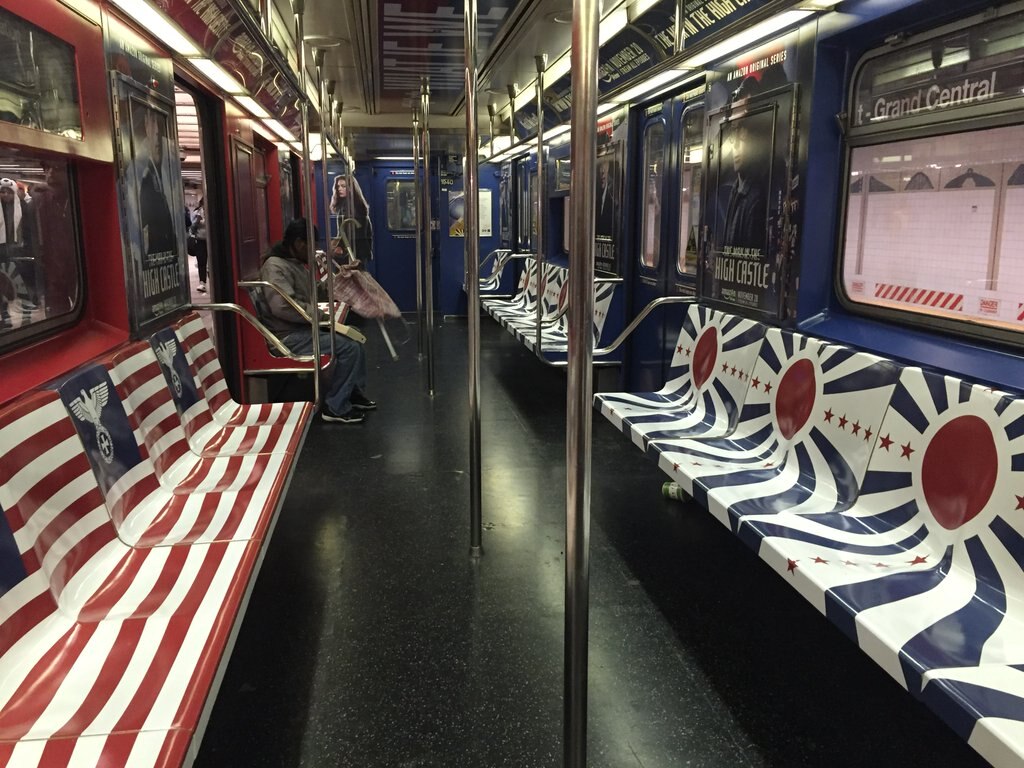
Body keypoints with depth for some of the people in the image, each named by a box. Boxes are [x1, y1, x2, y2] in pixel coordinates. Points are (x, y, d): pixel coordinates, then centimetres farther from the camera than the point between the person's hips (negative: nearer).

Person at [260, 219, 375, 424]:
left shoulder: (295, 264, 14)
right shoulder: (275, 266, -18)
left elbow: (310, 293, 23)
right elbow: (282, 306, -30)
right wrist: (317, 314, -20)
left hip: (301, 327, 11)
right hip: (289, 336, -11)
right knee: (349, 347, -18)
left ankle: (354, 392, 19)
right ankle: (335, 407, -12)